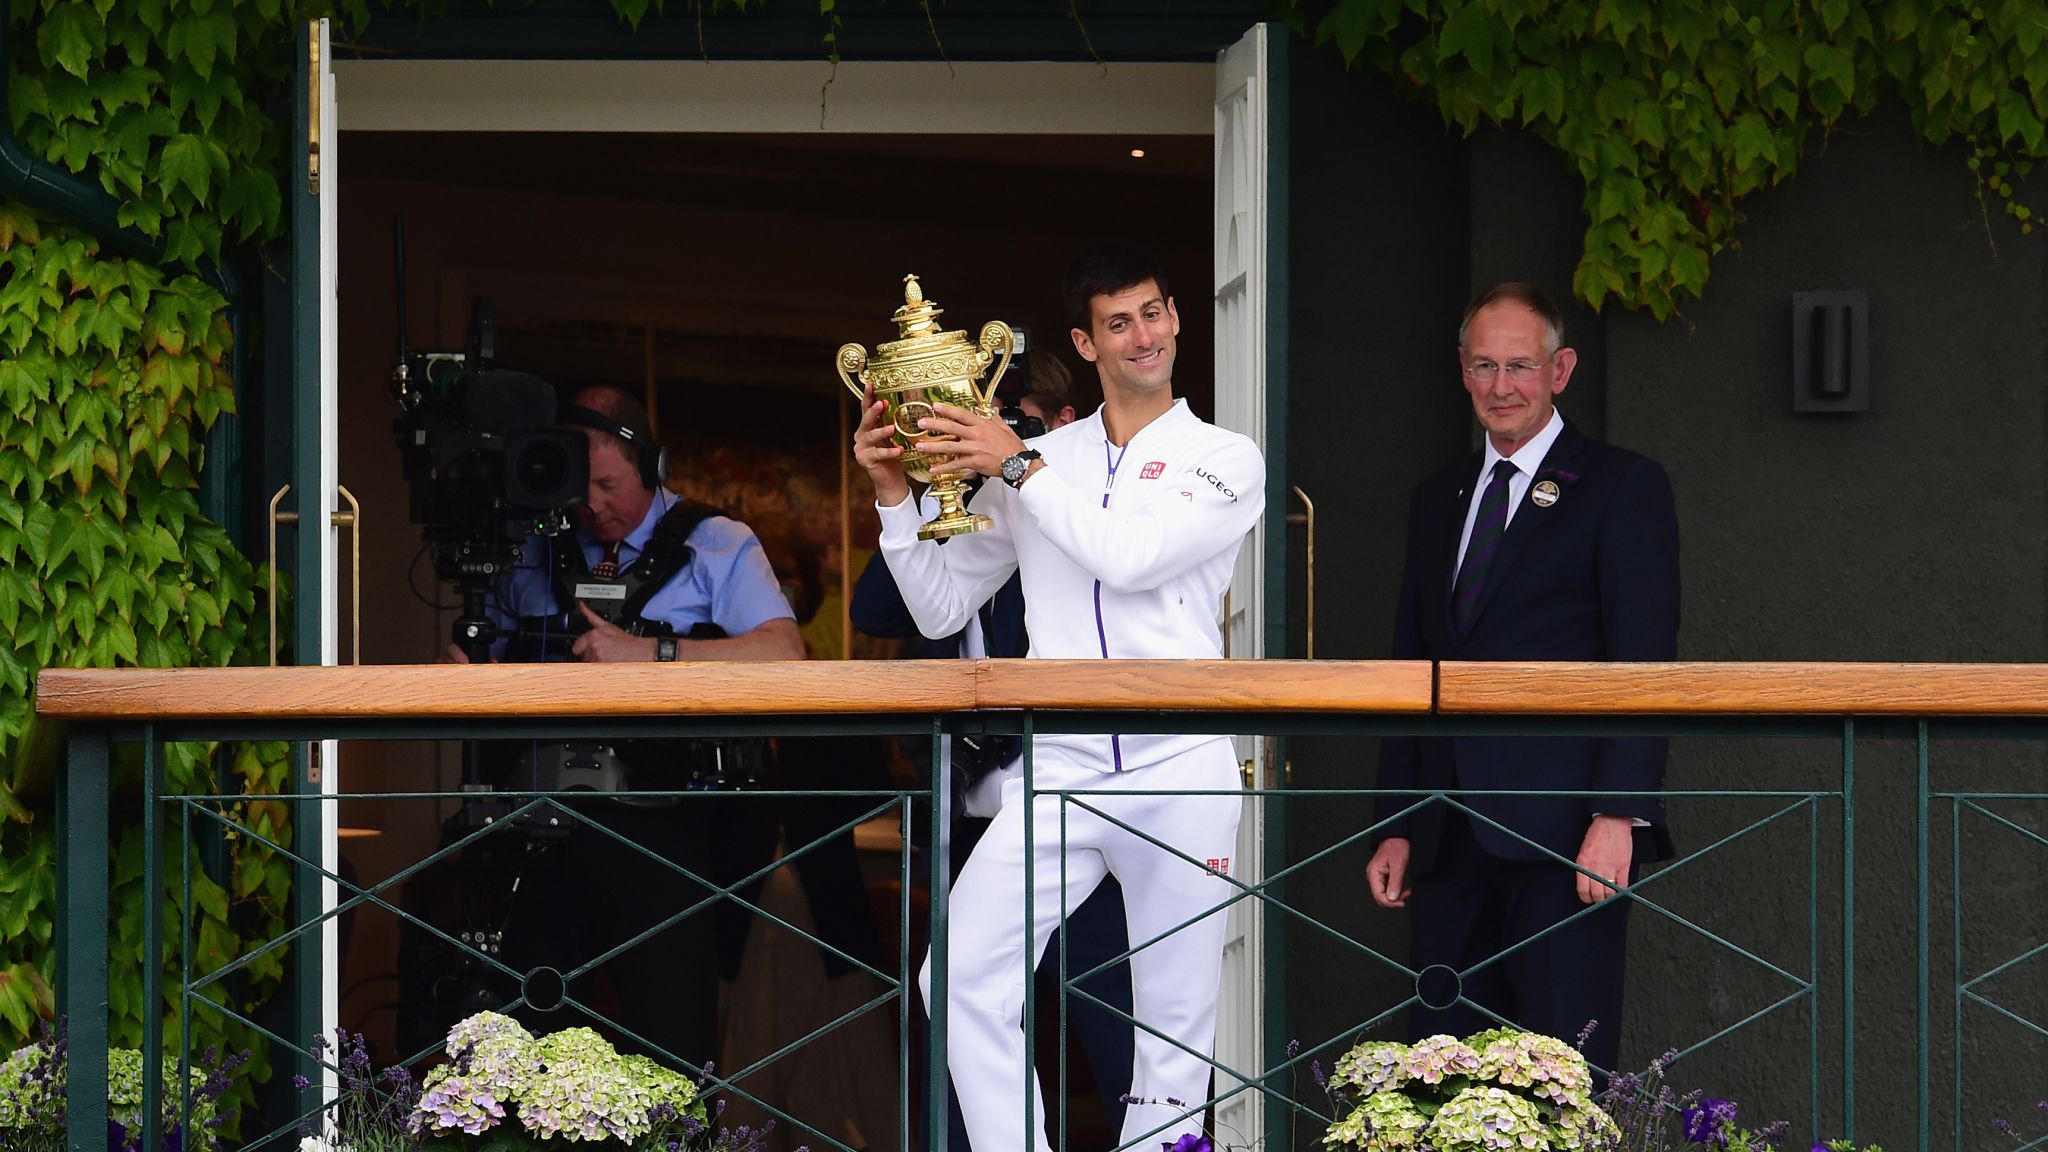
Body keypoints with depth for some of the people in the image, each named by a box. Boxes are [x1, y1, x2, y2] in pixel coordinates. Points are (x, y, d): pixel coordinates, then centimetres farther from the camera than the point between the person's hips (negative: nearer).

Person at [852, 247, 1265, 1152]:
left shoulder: (1226, 461, 5)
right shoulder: (1032, 461, 13)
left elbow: (1135, 556, -13)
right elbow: (941, 610, 16)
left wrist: (1020, 468, -9)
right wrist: (895, 497, 3)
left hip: (1179, 771, -2)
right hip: (1060, 770, 2)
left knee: (1175, 1018, 1)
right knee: (963, 977, -13)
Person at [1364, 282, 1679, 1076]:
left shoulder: (1622, 487, 1)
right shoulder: (1438, 499, 20)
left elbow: (1643, 666, -7)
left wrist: (1617, 816, -16)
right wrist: (1396, 826, 15)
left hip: (1562, 832, -6)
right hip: (1450, 841, 6)